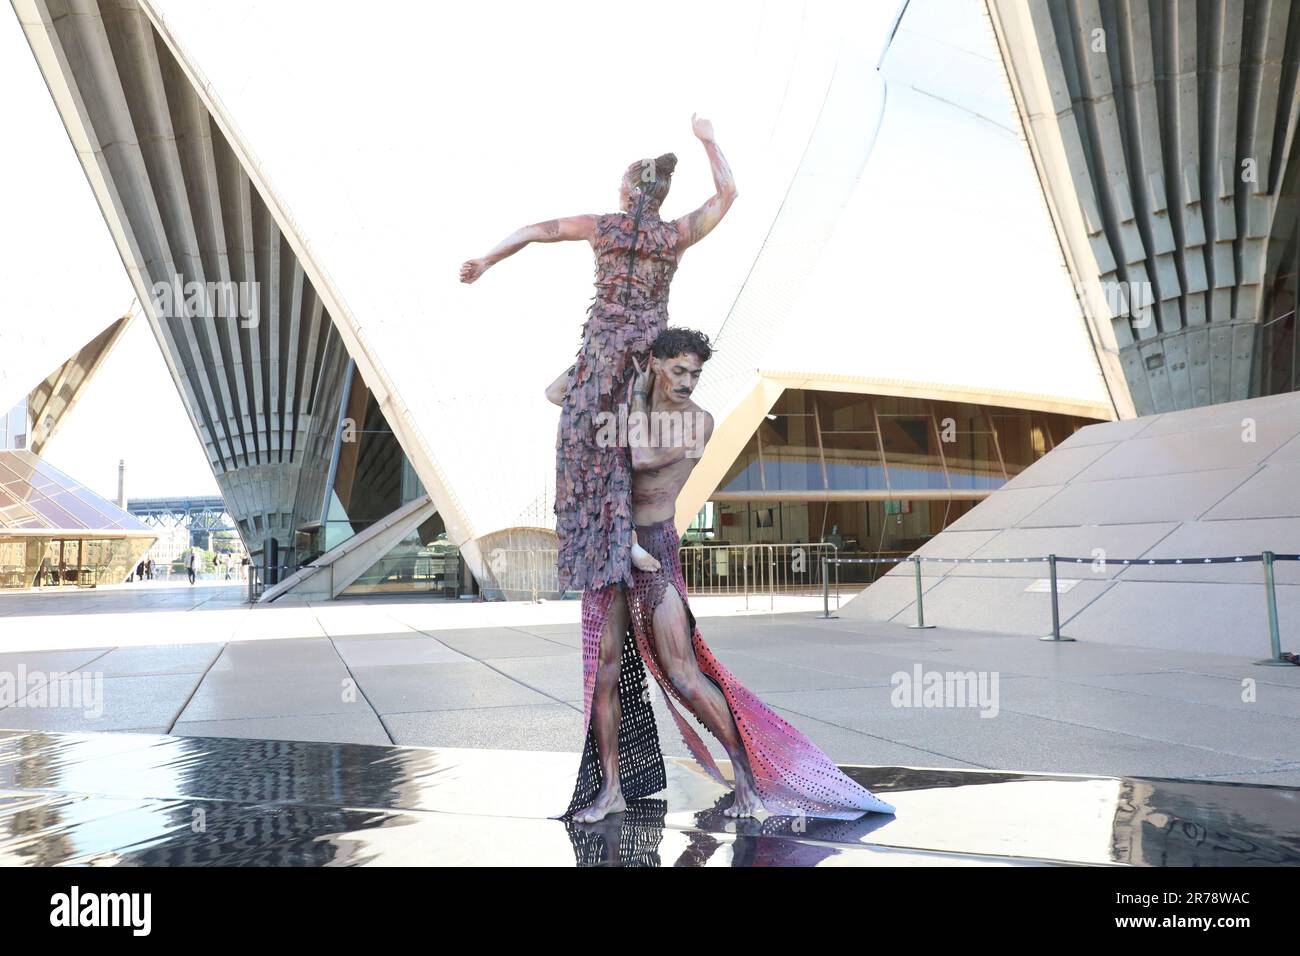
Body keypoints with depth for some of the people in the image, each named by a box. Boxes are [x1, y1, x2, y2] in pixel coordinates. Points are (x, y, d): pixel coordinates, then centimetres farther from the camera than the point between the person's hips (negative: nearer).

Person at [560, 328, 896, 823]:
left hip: (654, 547, -5)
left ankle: (747, 772, 11)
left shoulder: (698, 421, -6)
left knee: (684, 675, -6)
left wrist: (636, 396, -7)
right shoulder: (633, 405, 10)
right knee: (604, 665, 1)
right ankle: (611, 789, 12)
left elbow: (642, 457, -18)